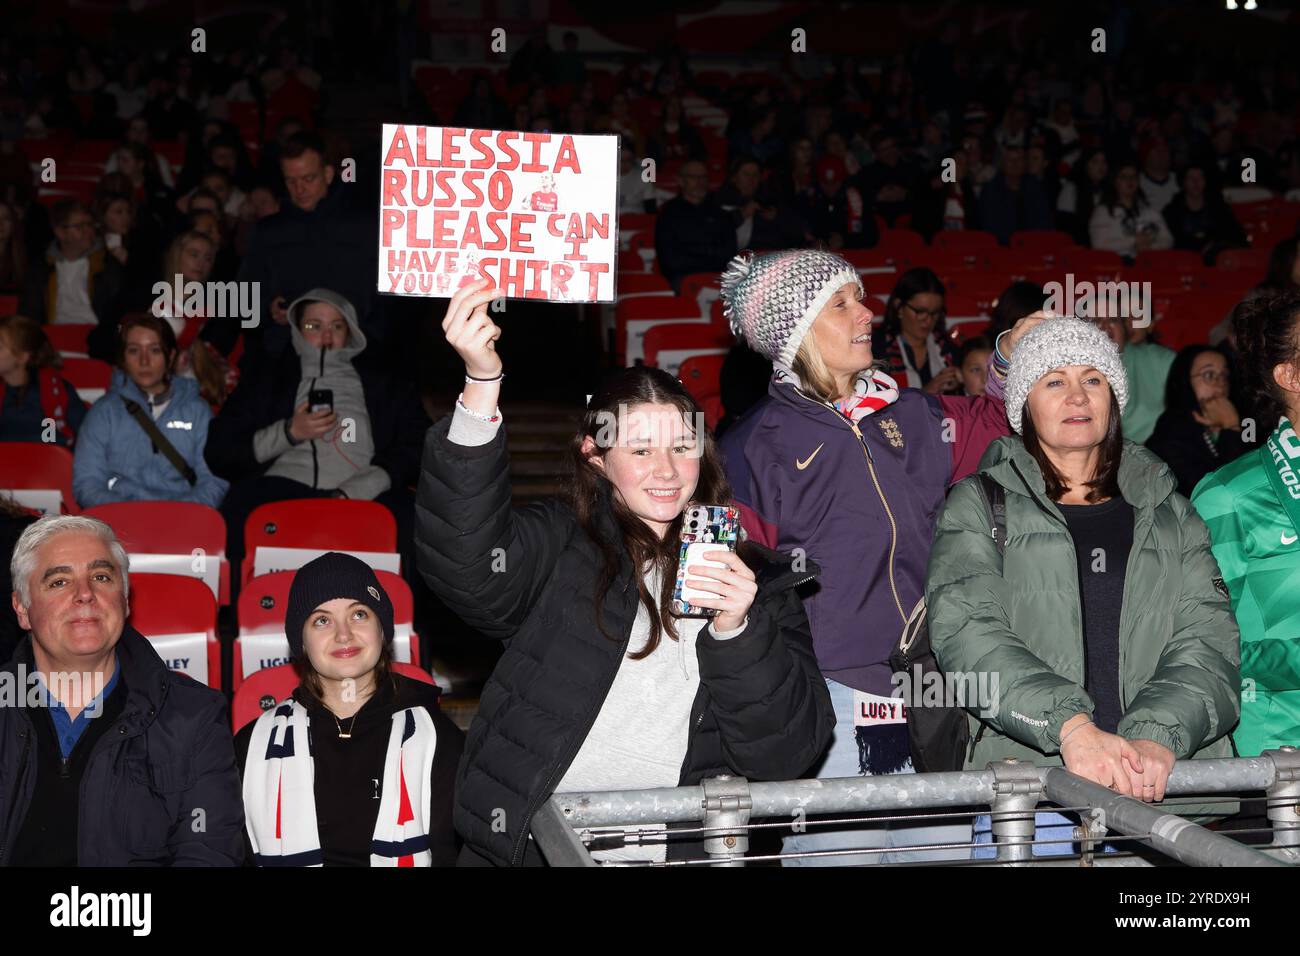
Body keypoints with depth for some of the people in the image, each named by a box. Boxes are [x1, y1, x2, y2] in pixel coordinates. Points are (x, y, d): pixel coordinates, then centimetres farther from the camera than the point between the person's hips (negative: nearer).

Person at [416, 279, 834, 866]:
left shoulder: (755, 576, 9)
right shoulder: (559, 543, 5)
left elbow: (787, 756, 3)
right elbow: (468, 570, -16)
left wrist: (737, 633, -13)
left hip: (682, 851, 1)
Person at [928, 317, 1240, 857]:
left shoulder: (1168, 511, 18)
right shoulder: (978, 504, 10)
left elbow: (1208, 638, 5)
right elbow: (965, 630, -6)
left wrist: (1158, 736, -14)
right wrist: (1071, 727, -20)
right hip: (1028, 775, -2)